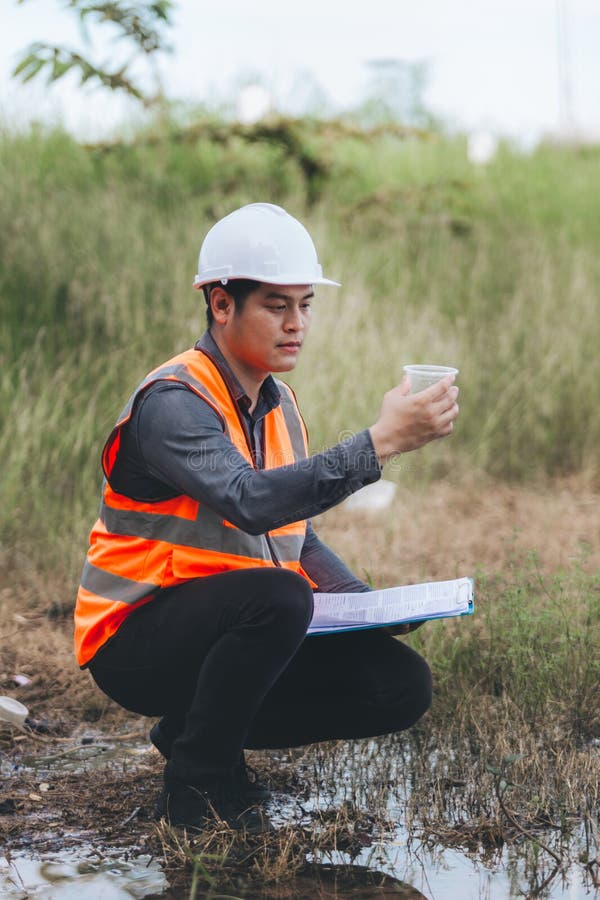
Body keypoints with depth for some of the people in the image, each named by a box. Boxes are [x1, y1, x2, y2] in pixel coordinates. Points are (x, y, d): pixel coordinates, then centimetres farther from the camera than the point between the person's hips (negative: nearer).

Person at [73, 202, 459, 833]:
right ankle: (196, 782, -14)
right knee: (278, 596, -36)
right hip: (134, 639, -8)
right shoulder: (172, 402, -20)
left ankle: (197, 728, 9)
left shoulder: (279, 404, 9)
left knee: (402, 686, -7)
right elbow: (251, 501, -38)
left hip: (234, 627, 8)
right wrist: (380, 442, -43)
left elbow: (294, 534, 20)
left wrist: (367, 602, 3)